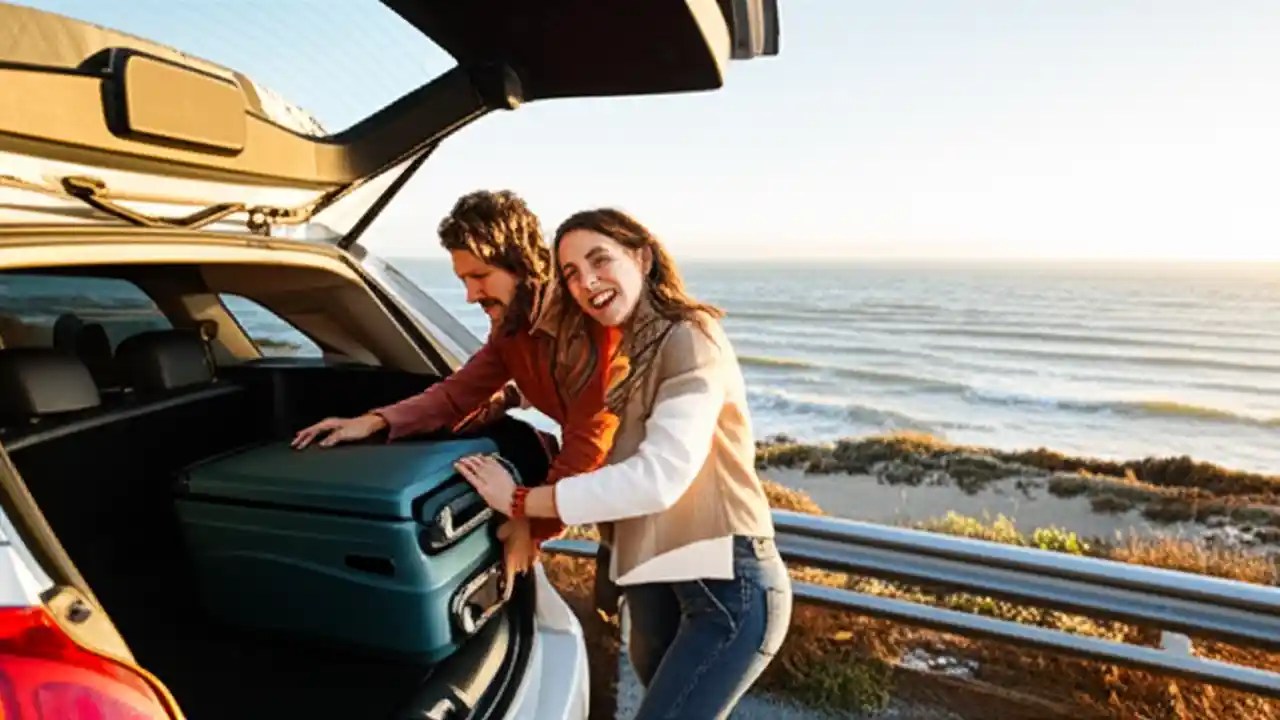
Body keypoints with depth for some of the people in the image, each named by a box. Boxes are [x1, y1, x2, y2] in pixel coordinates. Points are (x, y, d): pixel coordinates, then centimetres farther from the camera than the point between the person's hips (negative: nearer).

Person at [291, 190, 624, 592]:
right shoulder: (509, 325, -1)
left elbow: (591, 438, -30)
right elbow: (459, 393, 2)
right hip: (606, 474, 7)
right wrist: (376, 422, -10)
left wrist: (537, 522, -24)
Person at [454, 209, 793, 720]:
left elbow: (658, 478, -25)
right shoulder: (614, 355, 13)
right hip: (658, 580, 8)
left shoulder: (690, 339, -15)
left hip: (727, 585, -8)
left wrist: (519, 501, -19)